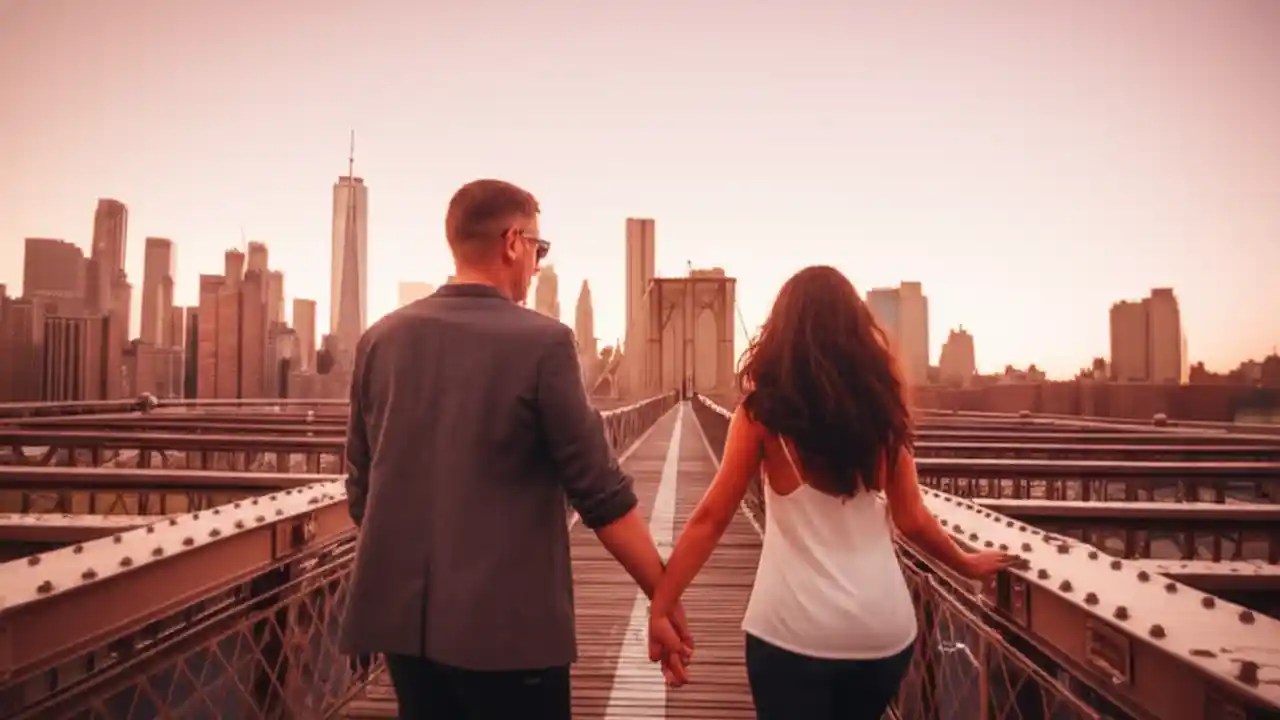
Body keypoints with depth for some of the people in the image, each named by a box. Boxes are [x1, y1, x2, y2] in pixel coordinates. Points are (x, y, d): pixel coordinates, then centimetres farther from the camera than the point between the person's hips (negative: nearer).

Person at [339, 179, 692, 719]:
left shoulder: (380, 340, 1)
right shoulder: (542, 342, -14)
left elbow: (360, 486, 9)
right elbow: (600, 492, -14)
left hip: (402, 616, 5)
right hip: (508, 625, -5)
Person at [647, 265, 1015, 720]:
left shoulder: (764, 411, -8)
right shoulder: (881, 409, 1)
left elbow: (711, 518, -9)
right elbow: (912, 520, 6)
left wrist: (661, 606, -5)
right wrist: (967, 564, 24)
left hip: (794, 626, -5)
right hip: (884, 624, 5)